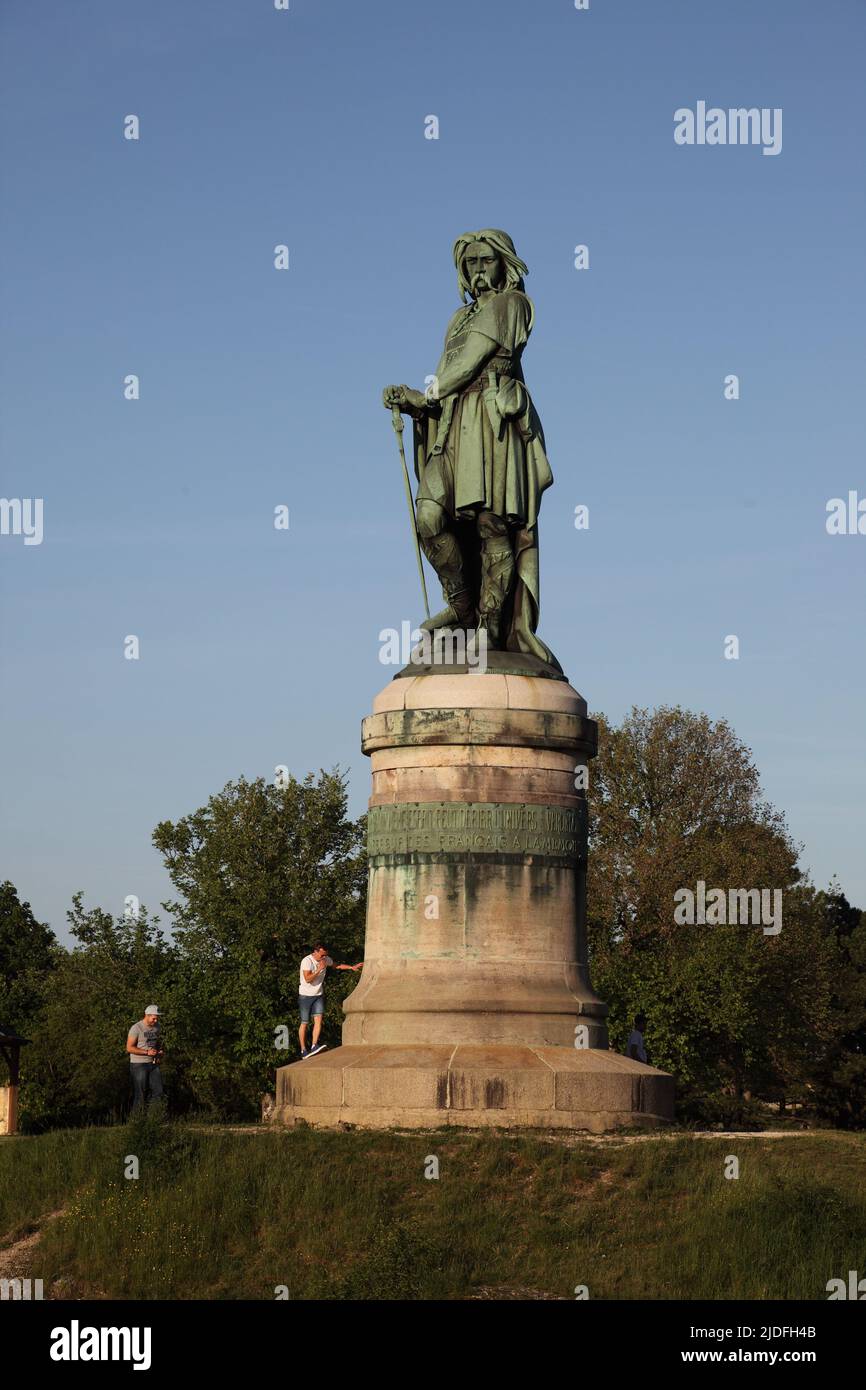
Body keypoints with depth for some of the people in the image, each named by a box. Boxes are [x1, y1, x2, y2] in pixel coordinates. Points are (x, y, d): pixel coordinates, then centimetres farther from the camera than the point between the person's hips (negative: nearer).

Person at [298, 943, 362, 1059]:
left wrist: (352, 967, 11)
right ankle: (303, 1051, 6)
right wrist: (319, 969, -28)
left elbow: (337, 966, 19)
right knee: (304, 1023, 0)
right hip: (305, 996, -5)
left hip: (318, 995, 5)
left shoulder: (325, 959, 1)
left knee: (318, 1019, -14)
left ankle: (314, 1047, -22)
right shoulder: (307, 961, -19)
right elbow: (307, 979, -26)